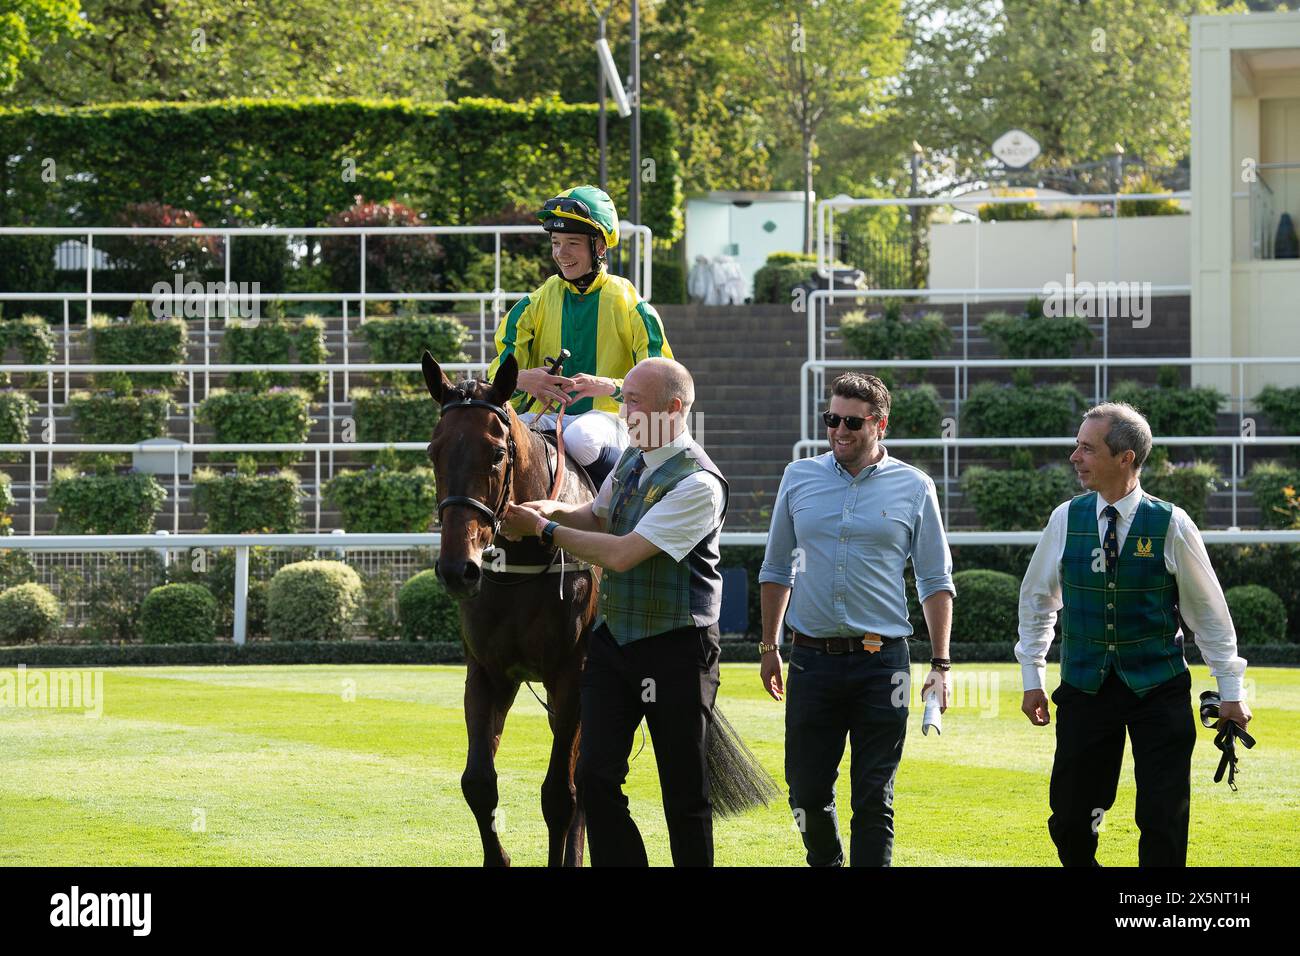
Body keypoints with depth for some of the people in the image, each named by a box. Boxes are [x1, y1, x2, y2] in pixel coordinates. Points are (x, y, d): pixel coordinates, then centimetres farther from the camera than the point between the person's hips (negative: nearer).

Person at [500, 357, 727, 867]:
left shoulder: (698, 483, -18)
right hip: (612, 637, 7)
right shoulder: (632, 459, 9)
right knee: (596, 776, -1)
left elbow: (622, 554, -21)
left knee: (684, 791, 2)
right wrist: (556, 510, -1)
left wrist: (545, 530, -13)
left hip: (675, 649, -7)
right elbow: (597, 516, 22)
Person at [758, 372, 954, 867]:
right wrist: (769, 648, 15)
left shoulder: (913, 488, 2)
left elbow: (936, 581, 5)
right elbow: (777, 570, 17)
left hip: (882, 660, -2)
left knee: (874, 799, -2)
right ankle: (825, 863, 28)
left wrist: (940, 667, -1)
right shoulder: (800, 478, 8)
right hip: (813, 659, 2)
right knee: (807, 791, 4)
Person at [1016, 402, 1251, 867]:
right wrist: (1032, 679, 12)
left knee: (1164, 820, -4)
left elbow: (1209, 611, 1)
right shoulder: (1066, 520, -1)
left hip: (1158, 688, -2)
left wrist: (1230, 690, 4)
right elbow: (1036, 600, 13)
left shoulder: (1170, 525, -8)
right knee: (1070, 820, 0)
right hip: (1085, 686, 2)